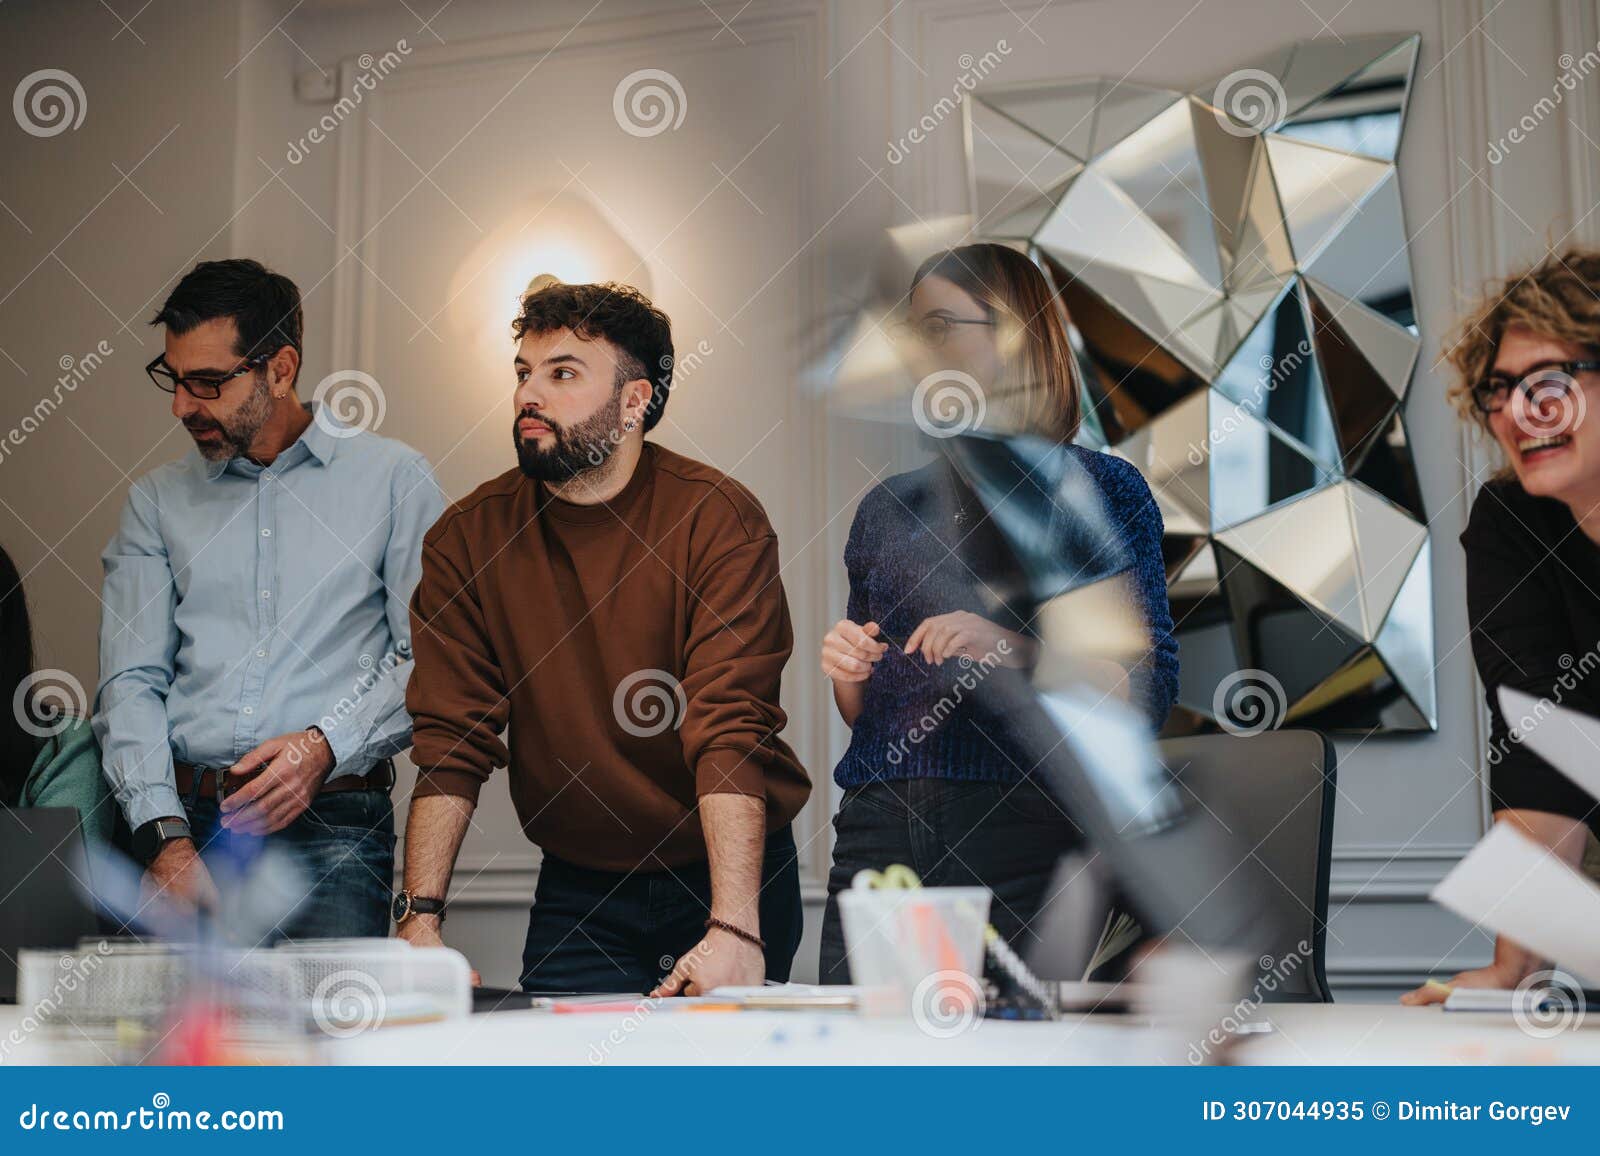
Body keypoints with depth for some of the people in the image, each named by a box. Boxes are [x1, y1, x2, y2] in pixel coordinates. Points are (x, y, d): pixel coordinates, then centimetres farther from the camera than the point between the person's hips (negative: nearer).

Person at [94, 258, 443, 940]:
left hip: (330, 824, -2)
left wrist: (325, 744, -13)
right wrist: (163, 834, -7)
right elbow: (130, 679, 8)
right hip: (183, 814, 3)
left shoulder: (393, 479, 9)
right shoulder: (156, 501, 17)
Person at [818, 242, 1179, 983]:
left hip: (1022, 836, -4)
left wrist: (1015, 651, -18)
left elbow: (1147, 694, -5)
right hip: (877, 830, 4)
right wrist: (846, 674, 0)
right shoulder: (889, 506, 15)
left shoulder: (1099, 489, 2)